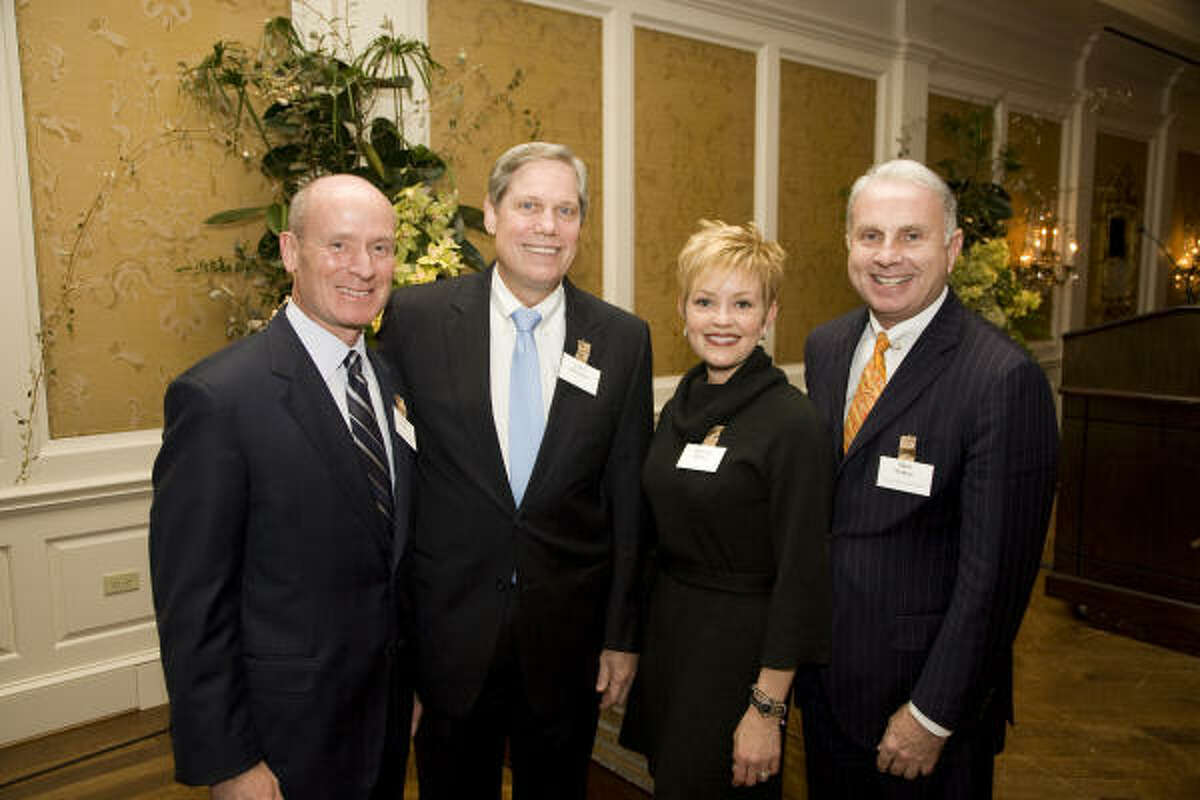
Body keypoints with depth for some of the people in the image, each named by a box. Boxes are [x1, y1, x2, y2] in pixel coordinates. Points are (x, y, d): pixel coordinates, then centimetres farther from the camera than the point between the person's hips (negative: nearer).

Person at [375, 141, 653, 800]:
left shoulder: (623, 338, -2)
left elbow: (628, 497, 1)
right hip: (448, 630, -1)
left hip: (567, 636, 1)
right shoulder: (415, 317, -6)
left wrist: (622, 635, 3)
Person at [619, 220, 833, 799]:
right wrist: (634, 645, 13)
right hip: (667, 631, 7)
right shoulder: (680, 408, 4)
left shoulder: (793, 422, -17)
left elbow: (799, 576, -16)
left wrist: (767, 710, -16)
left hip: (739, 642, -6)